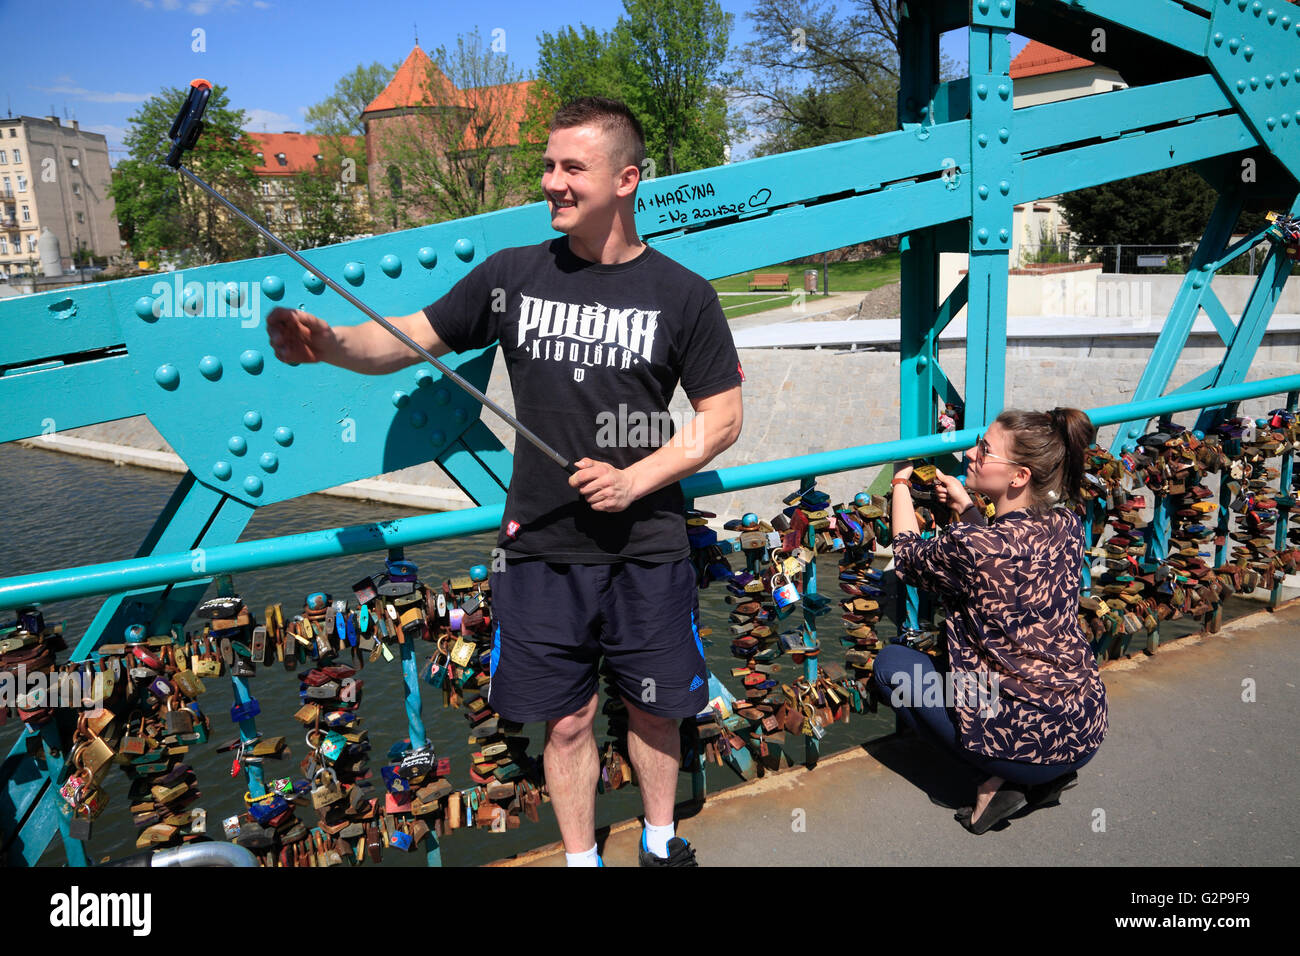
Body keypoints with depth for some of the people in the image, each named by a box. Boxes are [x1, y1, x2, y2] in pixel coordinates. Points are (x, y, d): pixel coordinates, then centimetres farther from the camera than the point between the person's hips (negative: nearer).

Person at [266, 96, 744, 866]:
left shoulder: (682, 294, -4)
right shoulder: (514, 274, 1)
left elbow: (723, 416, -2)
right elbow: (408, 340, 4)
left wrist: (634, 481, -13)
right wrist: (330, 341, -17)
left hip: (648, 550, 0)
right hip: (541, 548, 1)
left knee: (654, 710, 16)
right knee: (566, 722, 12)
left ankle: (661, 841, 44)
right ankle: (581, 857, 37)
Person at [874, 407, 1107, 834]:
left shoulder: (968, 545, -24)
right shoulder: (1068, 526, -4)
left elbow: (907, 558, -1)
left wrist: (901, 480, 10)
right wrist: (965, 507, 13)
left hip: (1022, 747, -7)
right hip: (1089, 734, 7)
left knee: (891, 661, 11)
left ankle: (998, 780, 4)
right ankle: (1046, 775, 17)